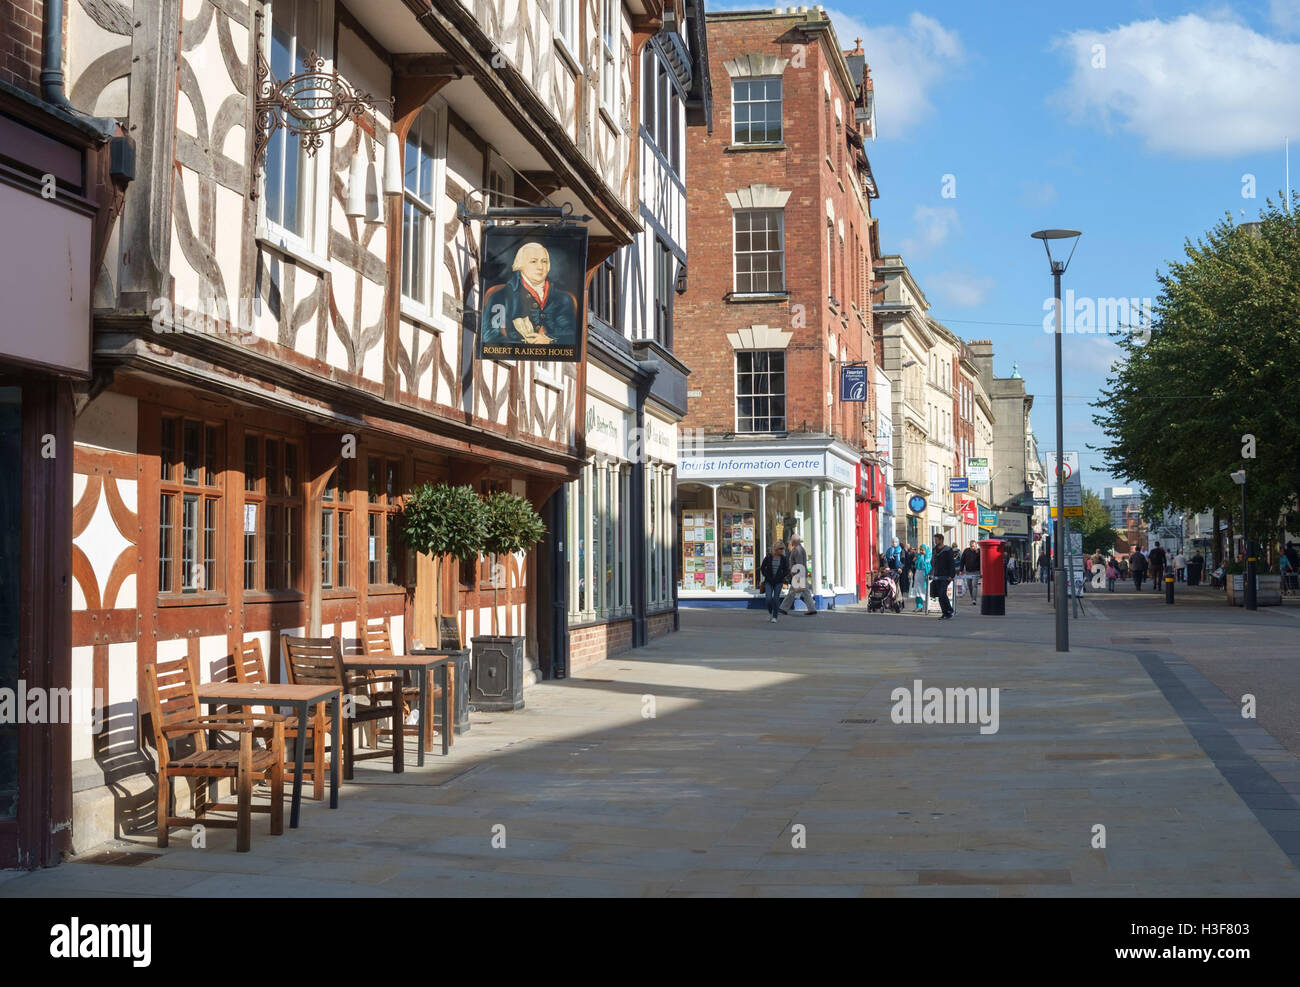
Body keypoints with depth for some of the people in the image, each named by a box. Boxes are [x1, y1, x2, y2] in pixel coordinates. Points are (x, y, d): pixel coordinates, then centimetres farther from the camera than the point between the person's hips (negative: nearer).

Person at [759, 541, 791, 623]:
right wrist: (767, 576, -4)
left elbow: (786, 570, 7)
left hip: (778, 582, 1)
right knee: (769, 598, -9)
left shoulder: (783, 558, 0)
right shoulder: (768, 557, -3)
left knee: (776, 599, -2)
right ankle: (770, 613, 18)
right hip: (768, 582, -1)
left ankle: (774, 617, 7)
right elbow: (762, 568, 4)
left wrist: (780, 577, -6)